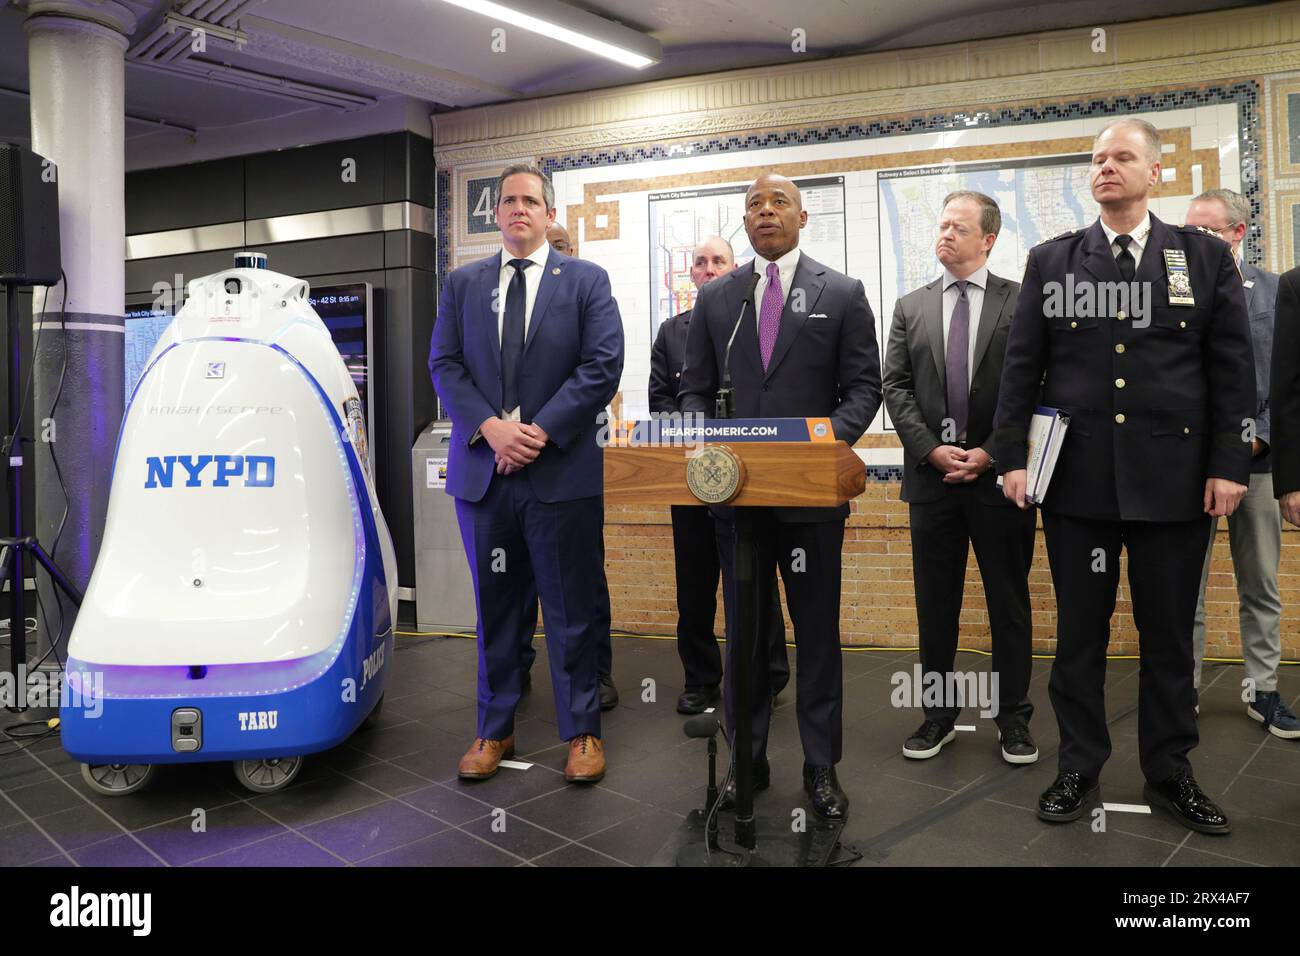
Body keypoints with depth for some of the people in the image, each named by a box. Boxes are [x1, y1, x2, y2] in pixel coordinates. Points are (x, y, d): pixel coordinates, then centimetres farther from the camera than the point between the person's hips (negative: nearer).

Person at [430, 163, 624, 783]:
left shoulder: (586, 281, 4)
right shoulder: (461, 284, 12)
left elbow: (602, 366, -5)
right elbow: (445, 365, 5)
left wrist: (540, 431, -14)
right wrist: (490, 428, -12)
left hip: (562, 470, -2)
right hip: (482, 470, 3)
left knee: (572, 609, 5)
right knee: (495, 606, 12)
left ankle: (581, 733, 20)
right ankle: (495, 731, 26)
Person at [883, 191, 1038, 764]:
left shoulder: (1022, 302, 2)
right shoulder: (911, 307, 10)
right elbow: (896, 389, 4)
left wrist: (990, 454, -11)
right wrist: (932, 450, -8)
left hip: (1000, 474, -2)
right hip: (932, 474, 2)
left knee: (1009, 600, 7)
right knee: (935, 603, 9)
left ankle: (1013, 717, 20)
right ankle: (938, 715, 21)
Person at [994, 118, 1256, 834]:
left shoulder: (1206, 257, 6)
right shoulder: (1050, 260, 6)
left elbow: (1231, 368, 4)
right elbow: (1021, 366, 4)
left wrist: (1228, 464, -3)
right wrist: (1012, 456, -2)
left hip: (1174, 476, 0)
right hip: (1077, 476, 0)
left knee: (1169, 635, 10)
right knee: (1079, 633, 8)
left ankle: (1169, 772, 26)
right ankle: (1079, 767, 22)